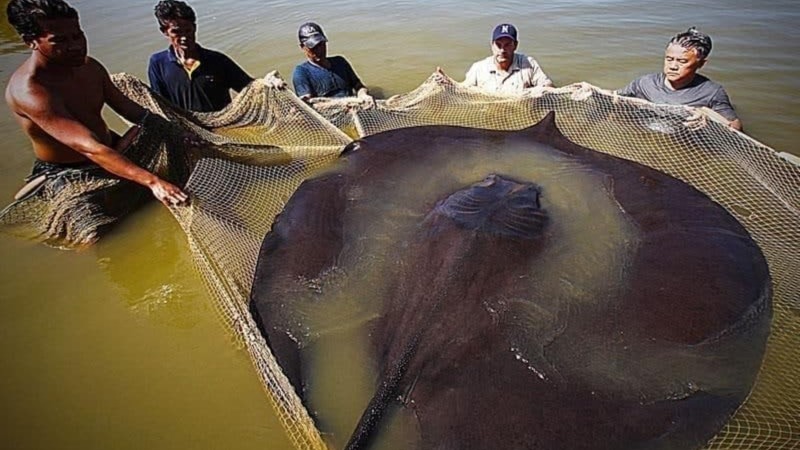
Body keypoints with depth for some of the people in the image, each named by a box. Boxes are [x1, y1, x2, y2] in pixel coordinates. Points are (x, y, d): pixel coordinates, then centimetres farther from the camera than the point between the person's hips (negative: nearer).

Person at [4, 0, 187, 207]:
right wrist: (151, 181, -52)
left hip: (110, 149, 7)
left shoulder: (90, 66, -6)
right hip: (64, 174, -7)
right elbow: (91, 149, -43)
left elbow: (127, 108, 4)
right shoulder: (29, 91, -31)